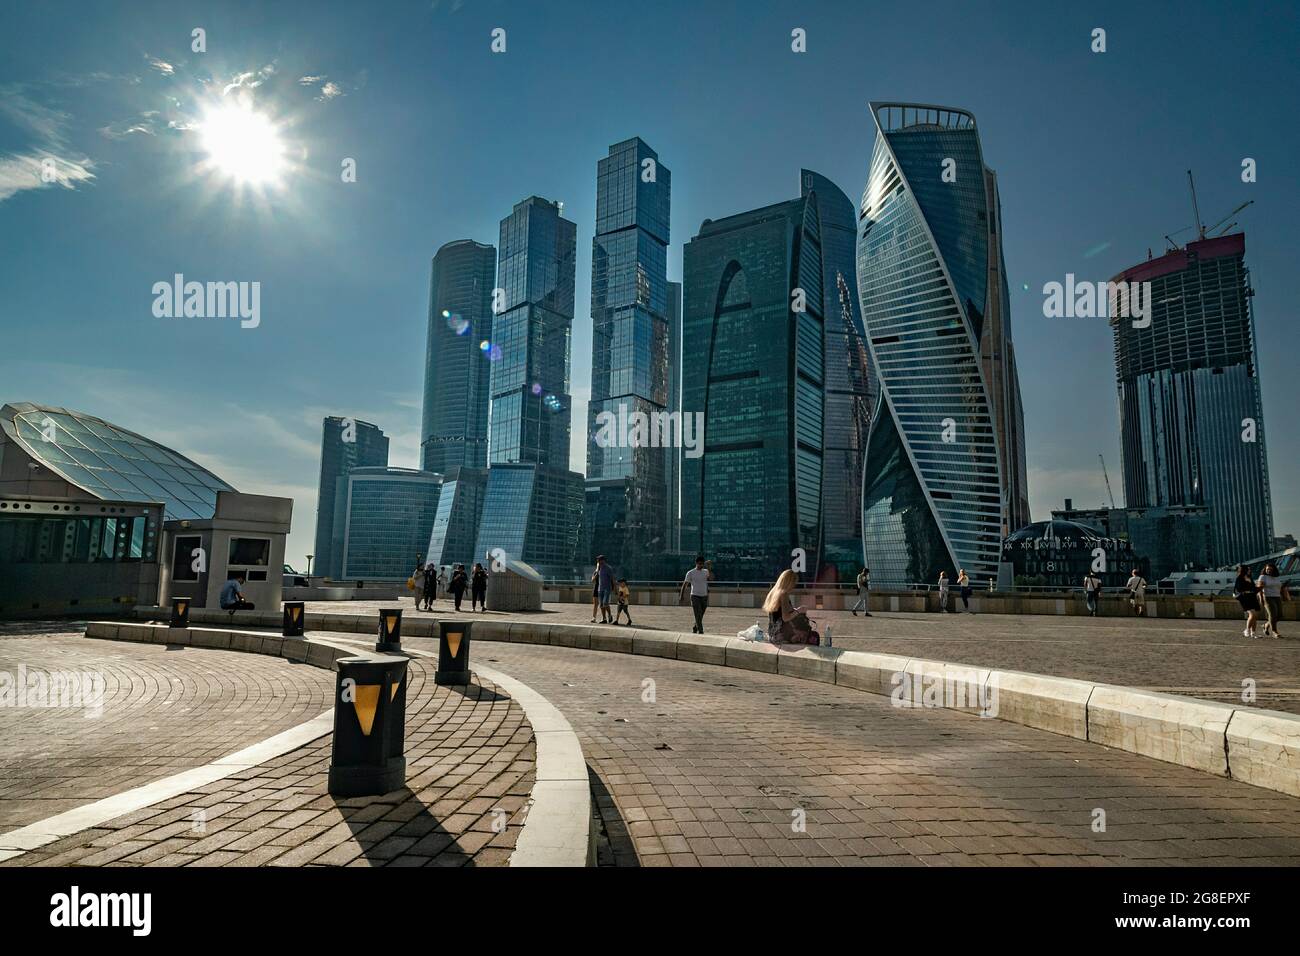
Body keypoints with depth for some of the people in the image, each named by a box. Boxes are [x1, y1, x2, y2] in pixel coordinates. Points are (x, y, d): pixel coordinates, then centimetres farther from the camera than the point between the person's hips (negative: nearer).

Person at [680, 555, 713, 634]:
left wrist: (709, 570, -25)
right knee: (698, 615, -12)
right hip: (695, 596, -4)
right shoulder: (690, 573, -3)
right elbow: (685, 584, -1)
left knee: (700, 616, 10)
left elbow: (711, 578, -11)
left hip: (704, 596, 4)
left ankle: (694, 629, 27)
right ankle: (700, 631, -12)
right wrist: (682, 595, -7)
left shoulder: (706, 571, 7)